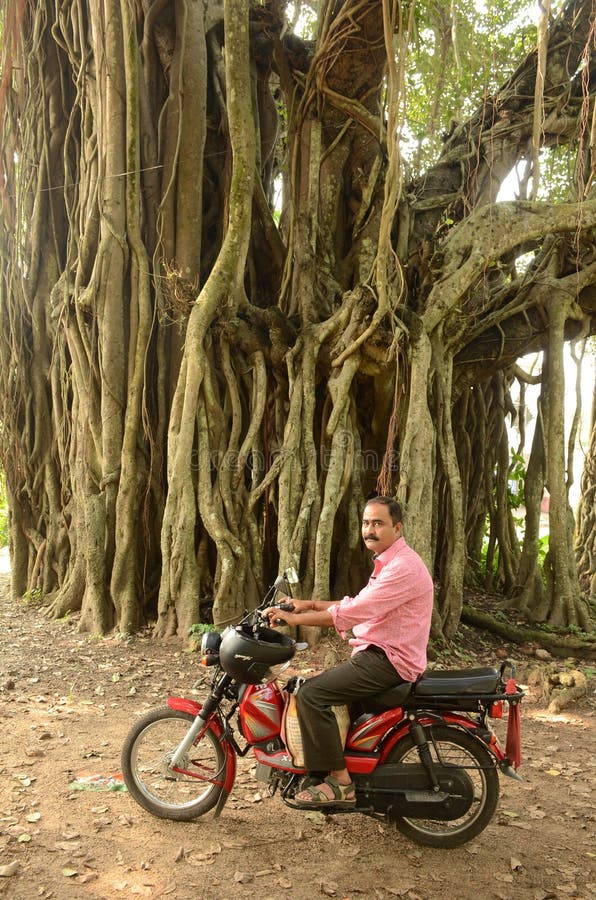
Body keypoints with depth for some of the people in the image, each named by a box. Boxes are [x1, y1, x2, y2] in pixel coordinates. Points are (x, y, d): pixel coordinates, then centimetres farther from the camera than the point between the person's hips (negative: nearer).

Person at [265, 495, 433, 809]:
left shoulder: (403, 567, -19)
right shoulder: (388, 563, 16)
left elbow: (351, 613, -26)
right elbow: (357, 605, 22)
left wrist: (295, 618, -21)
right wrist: (309, 604, 12)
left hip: (388, 661, -11)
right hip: (377, 654, 11)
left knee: (311, 694, -19)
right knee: (315, 685, 17)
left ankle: (340, 783, -12)